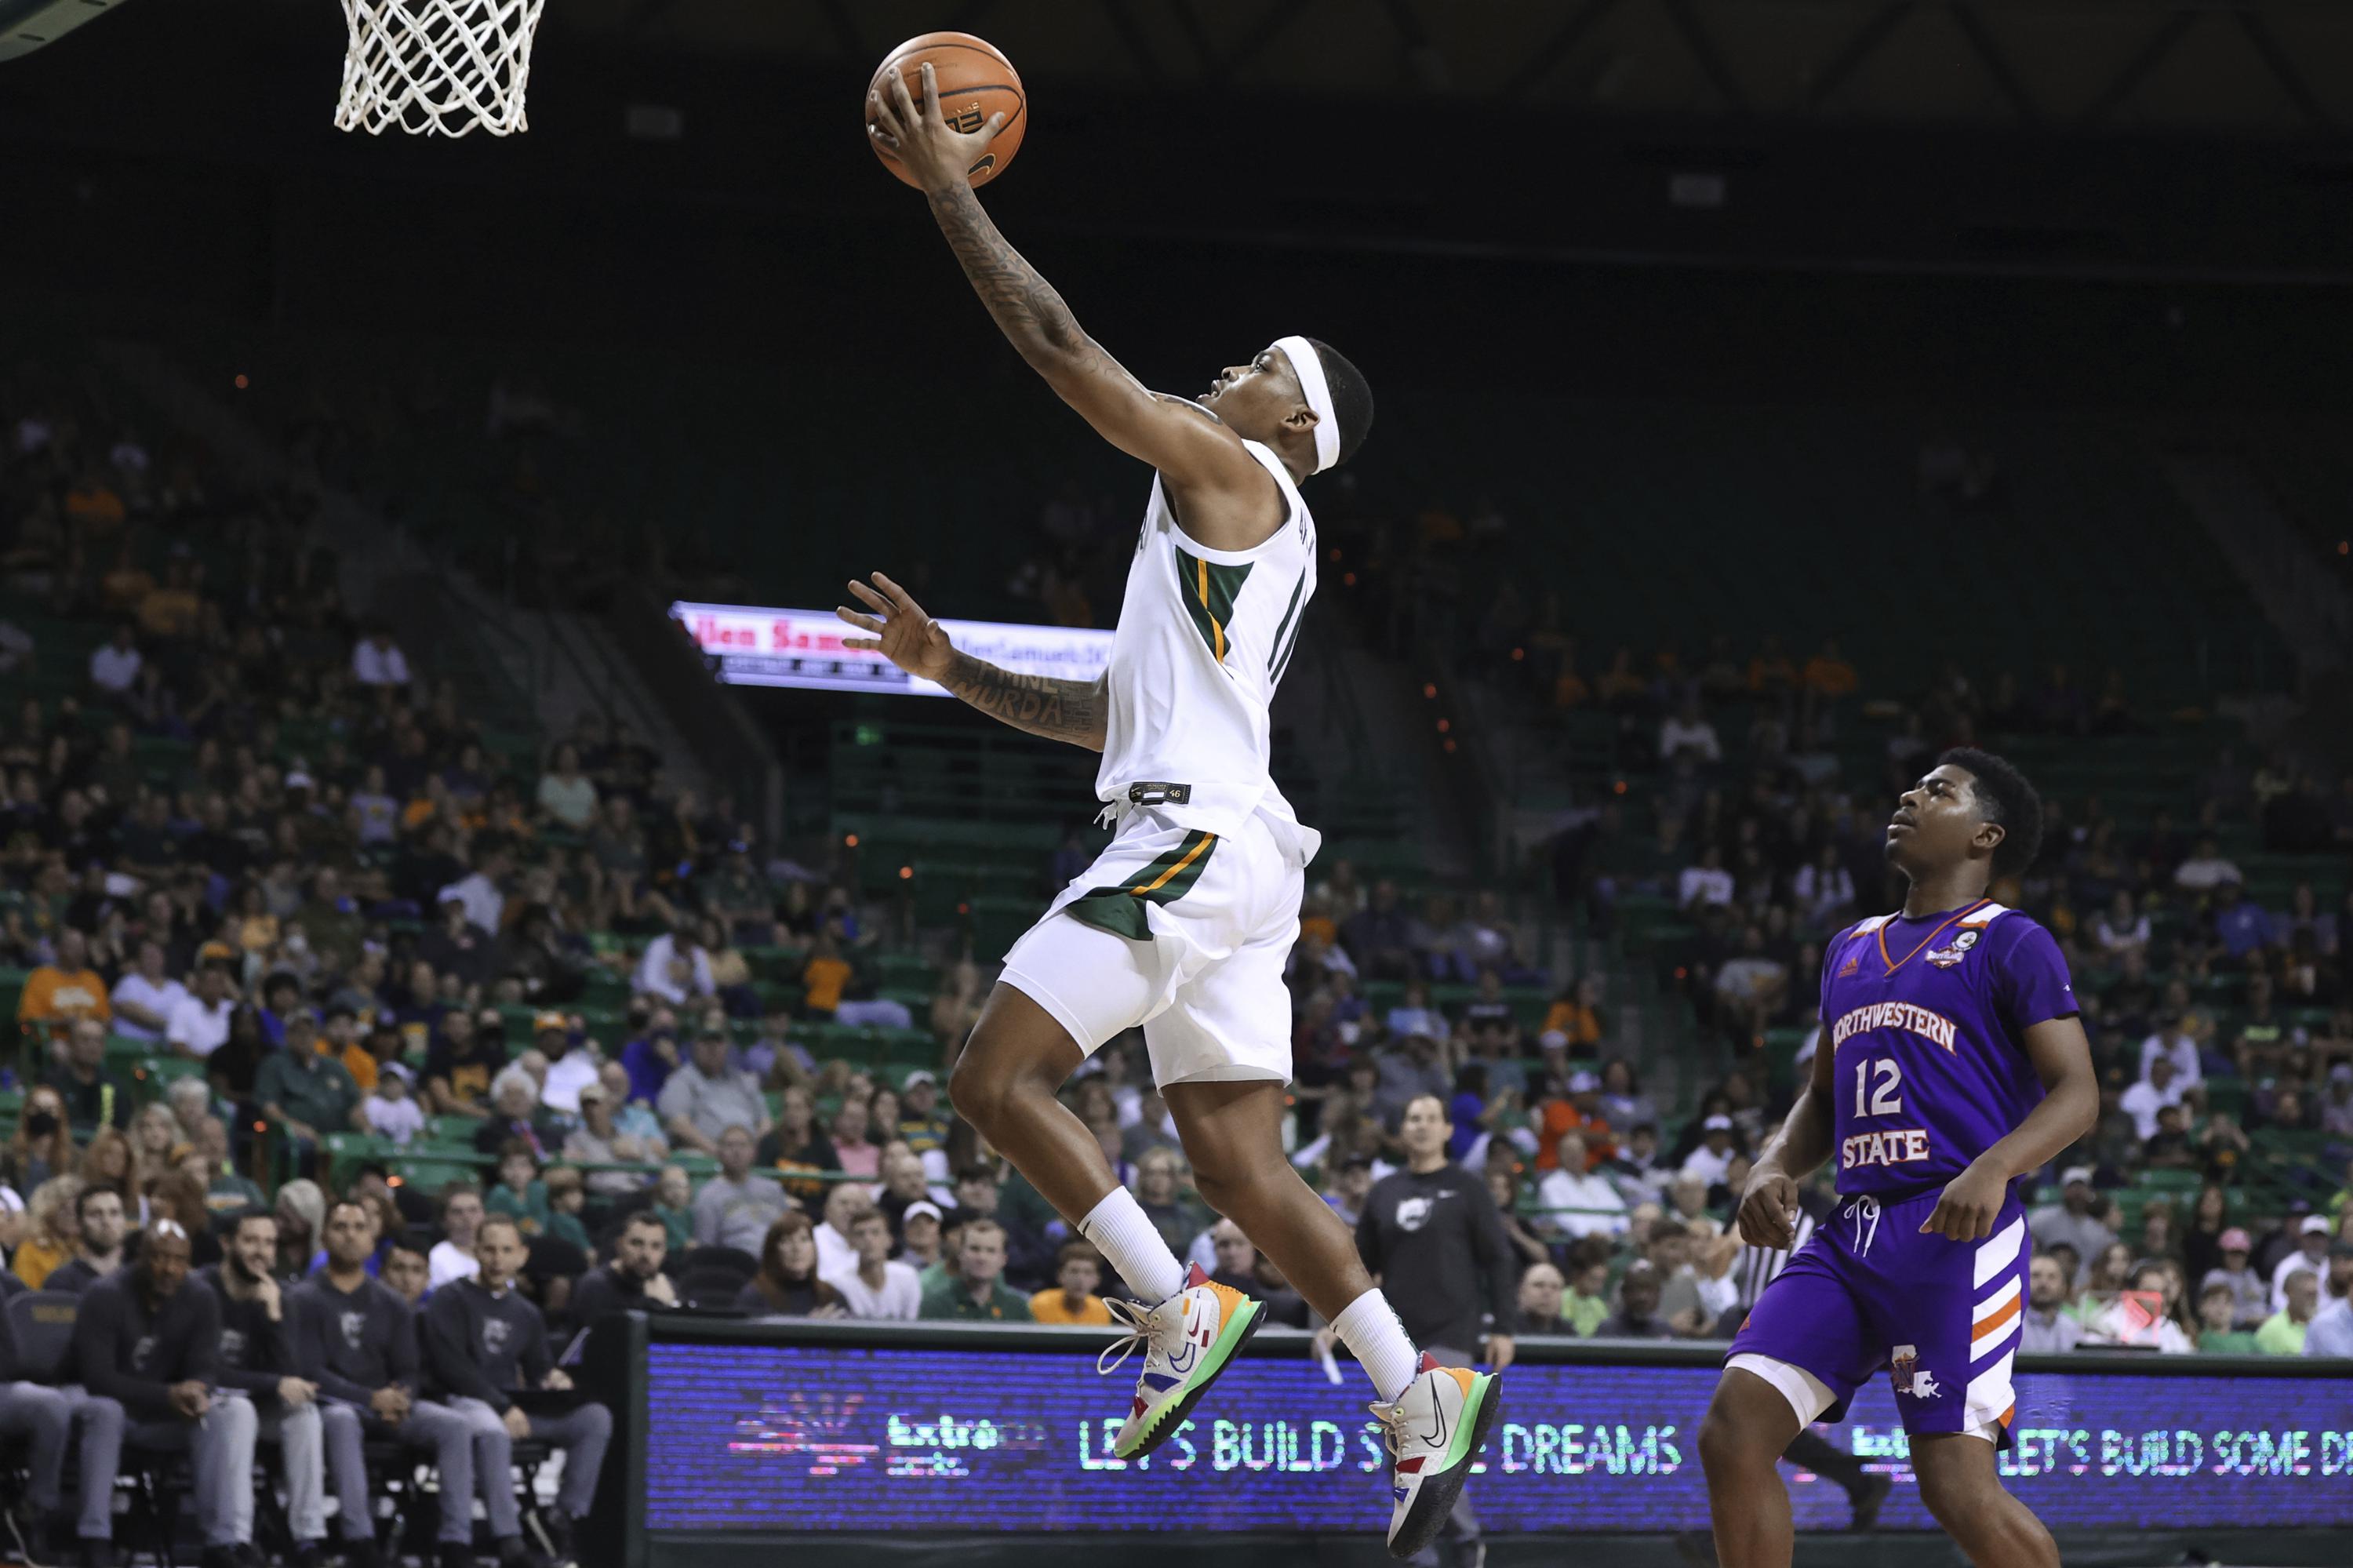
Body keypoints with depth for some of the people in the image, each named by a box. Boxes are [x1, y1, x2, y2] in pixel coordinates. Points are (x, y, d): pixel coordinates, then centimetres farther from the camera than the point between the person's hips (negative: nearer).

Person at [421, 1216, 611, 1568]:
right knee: (492, 1429, -42)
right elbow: (451, 1365, -9)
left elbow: (537, 1367, 20)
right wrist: (502, 1407, -18)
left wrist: (551, 1378, -8)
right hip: (463, 1403, -6)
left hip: (513, 1409, 6)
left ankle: (564, 1520, -15)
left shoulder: (526, 1314, 23)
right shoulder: (452, 1299, 3)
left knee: (596, 1417, -14)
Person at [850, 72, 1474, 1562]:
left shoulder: (1231, 471, -1)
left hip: (1194, 836, -10)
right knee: (1243, 1163, 4)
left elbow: (1061, 343, -7)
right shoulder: (1250, 539, 28)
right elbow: (1113, 713, 34)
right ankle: (1424, 1399, -2)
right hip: (1233, 853, 10)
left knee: (997, 1076, -10)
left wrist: (950, 192, -2)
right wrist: (952, 670, 30)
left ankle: (1181, 1307, -13)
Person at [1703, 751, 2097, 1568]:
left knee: (1955, 1483, -13)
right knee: (1733, 1432, -8)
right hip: (1852, 1235, 7)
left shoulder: (2010, 943, 1)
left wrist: (1992, 1169, -23)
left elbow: (2076, 1094, -6)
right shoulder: (1851, 948, 23)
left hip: (1956, 1234, -7)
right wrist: (1774, 1167, 8)